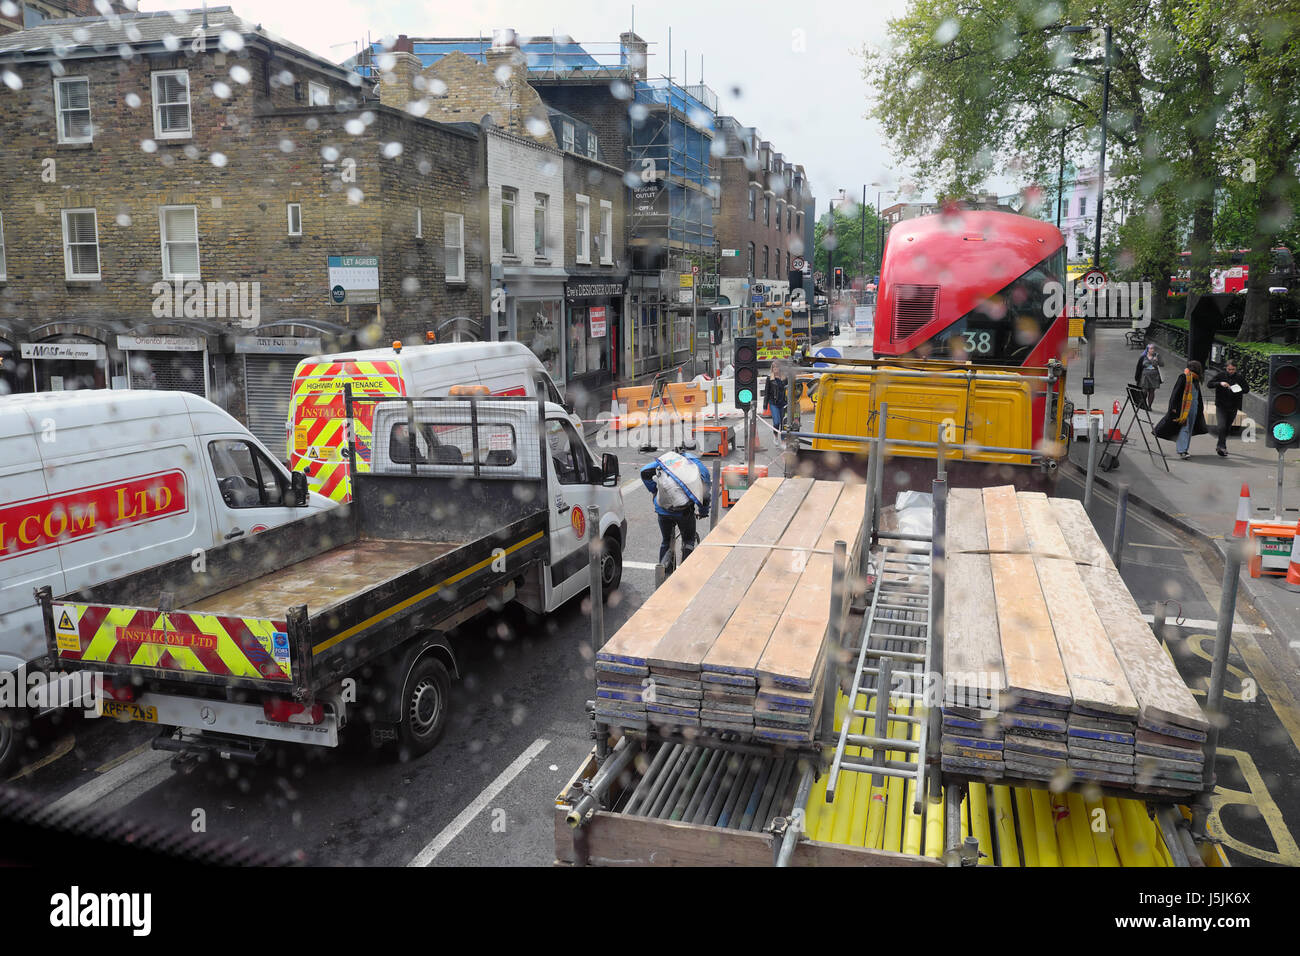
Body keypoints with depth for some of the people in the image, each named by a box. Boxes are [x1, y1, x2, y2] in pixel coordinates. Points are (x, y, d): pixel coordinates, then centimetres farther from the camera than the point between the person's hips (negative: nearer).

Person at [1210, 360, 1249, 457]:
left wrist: (1239, 390, -16)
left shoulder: (1240, 377, 2)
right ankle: (1221, 447, -16)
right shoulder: (1221, 375, -3)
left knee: (1227, 427, 13)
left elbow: (1247, 389, 4)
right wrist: (1220, 383, -26)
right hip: (1221, 406, -3)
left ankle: (1220, 446, 30)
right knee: (1222, 426, -16)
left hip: (1233, 408, 3)